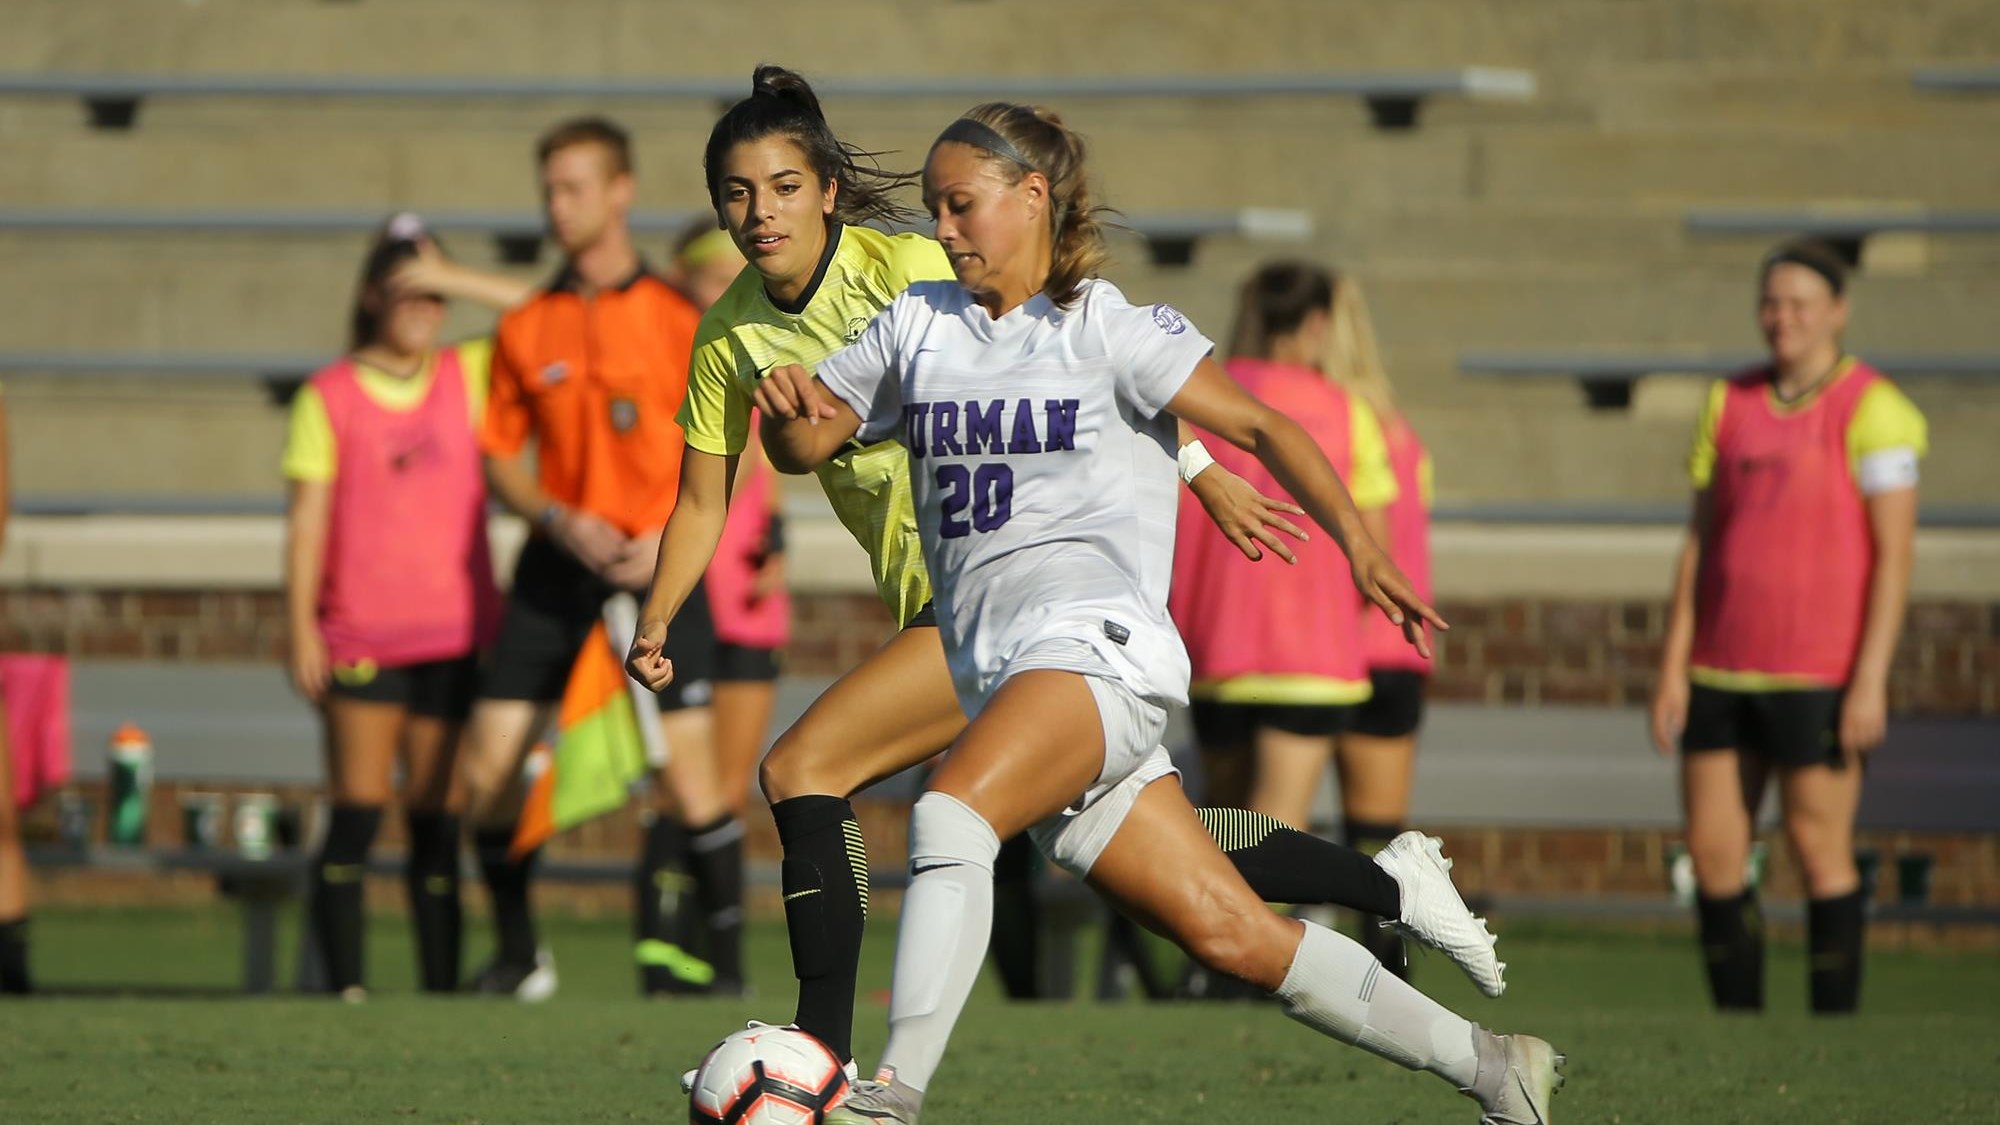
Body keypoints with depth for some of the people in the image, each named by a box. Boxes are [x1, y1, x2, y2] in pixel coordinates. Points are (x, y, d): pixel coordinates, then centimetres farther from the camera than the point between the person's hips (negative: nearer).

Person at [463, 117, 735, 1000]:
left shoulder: (678, 318, -1)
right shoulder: (524, 329, 8)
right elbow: (502, 460, 10)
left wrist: (671, 537, -13)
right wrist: (562, 521, -8)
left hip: (656, 570, -4)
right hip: (556, 570, 4)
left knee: (686, 772, -13)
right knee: (488, 769, -3)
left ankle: (725, 962, -1)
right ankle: (519, 957, 14)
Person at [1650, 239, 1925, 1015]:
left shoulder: (1871, 410, -6)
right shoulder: (1731, 404, 11)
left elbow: (1895, 552, -9)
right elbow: (1701, 538, 14)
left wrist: (1871, 680, -15)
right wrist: (1674, 668, 8)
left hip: (1819, 678, -6)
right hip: (1724, 672, 6)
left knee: (1820, 850, -3)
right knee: (1712, 854, 3)